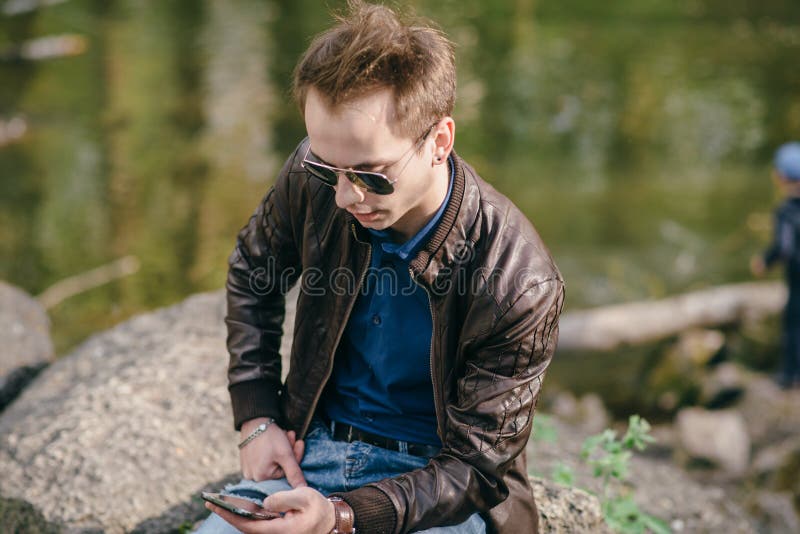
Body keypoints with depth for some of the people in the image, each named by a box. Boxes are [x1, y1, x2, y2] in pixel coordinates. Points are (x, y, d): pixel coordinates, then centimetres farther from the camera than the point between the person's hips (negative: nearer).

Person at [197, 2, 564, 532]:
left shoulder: (520, 283, -23)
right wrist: (256, 418, 3)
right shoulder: (313, 177, -11)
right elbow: (252, 276, 12)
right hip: (312, 449, 3)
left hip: (435, 482, -3)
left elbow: (473, 467, -16)